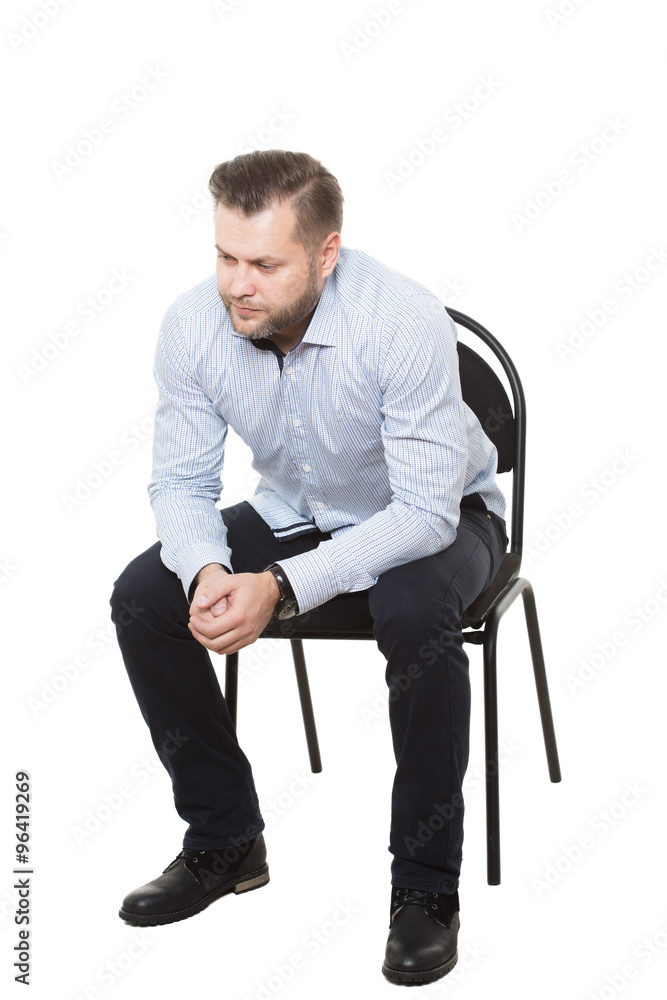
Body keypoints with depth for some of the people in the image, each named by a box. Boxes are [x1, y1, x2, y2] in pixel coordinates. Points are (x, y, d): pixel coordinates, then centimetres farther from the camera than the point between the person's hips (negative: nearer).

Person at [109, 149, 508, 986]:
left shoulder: (404, 322, -33)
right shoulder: (194, 324, -19)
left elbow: (425, 512, -33)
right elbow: (180, 481, -9)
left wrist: (282, 588, -41)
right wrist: (206, 570, -32)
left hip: (439, 517, -4)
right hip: (294, 512, 5)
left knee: (413, 616, -37)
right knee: (142, 597, -15)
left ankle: (426, 883, -18)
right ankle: (225, 841, 2)